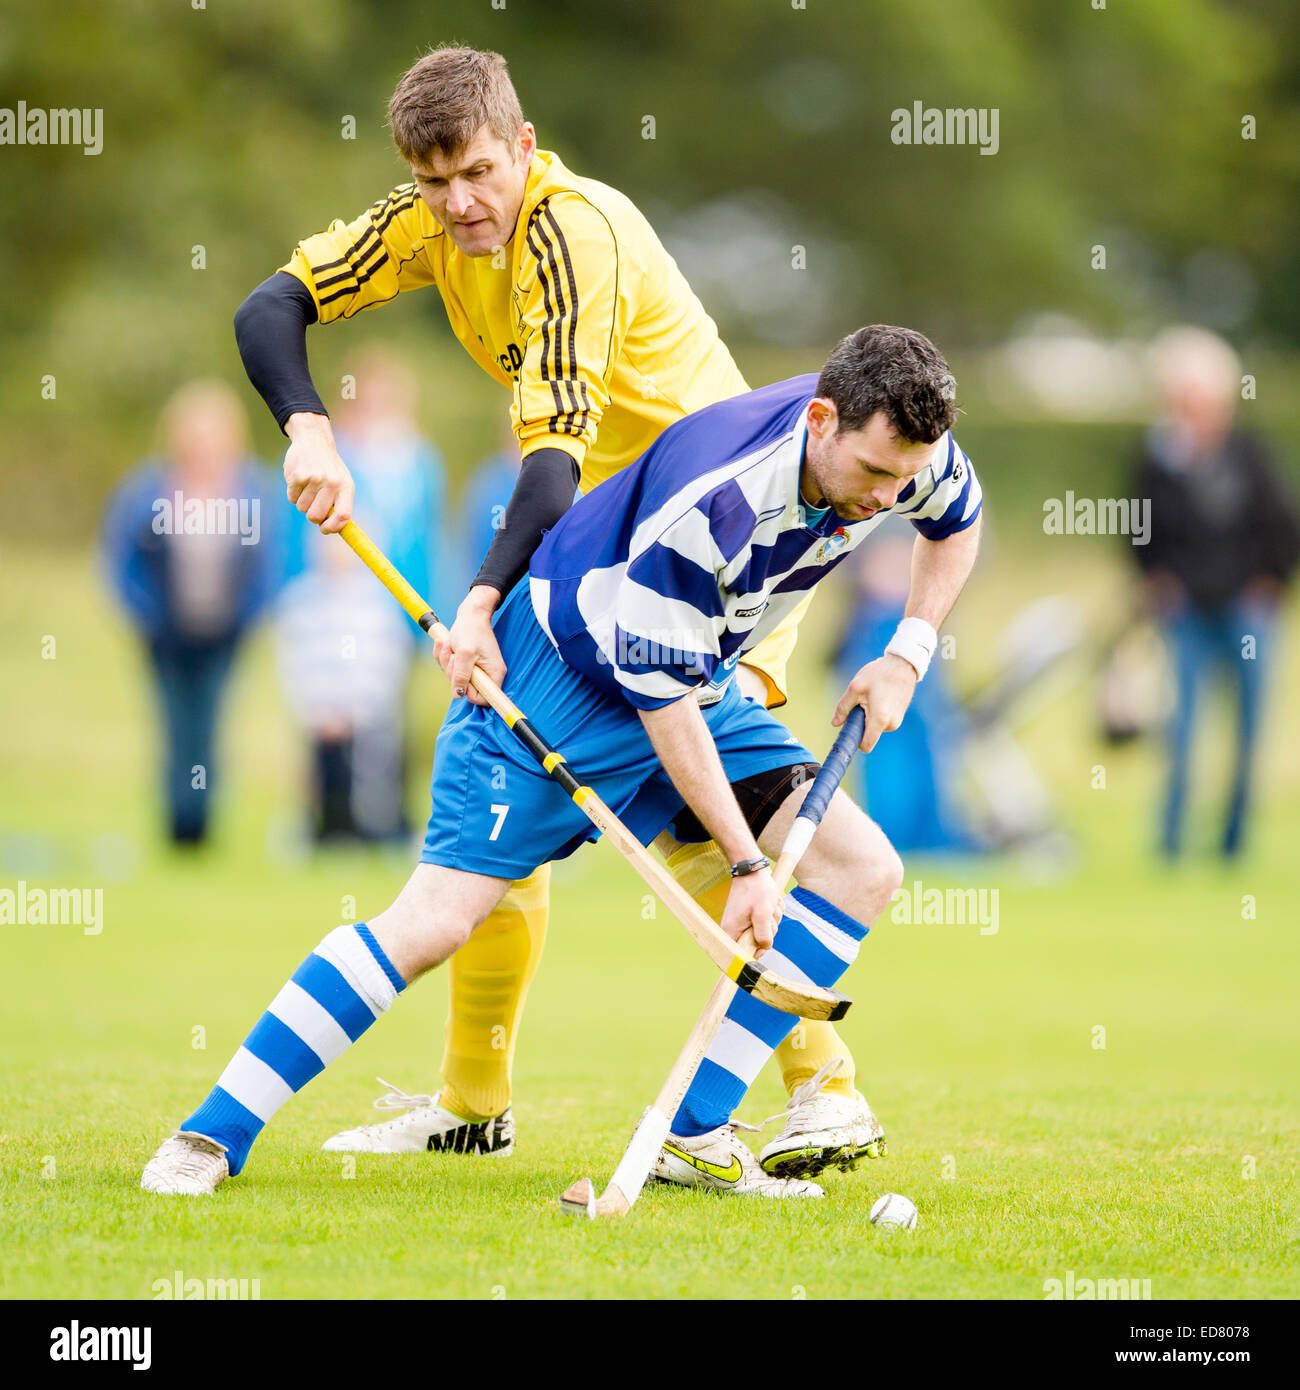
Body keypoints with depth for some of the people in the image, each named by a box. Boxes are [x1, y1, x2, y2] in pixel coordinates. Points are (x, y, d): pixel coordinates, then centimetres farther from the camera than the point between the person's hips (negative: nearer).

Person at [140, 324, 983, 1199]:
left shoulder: (904, 451, -14)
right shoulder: (707, 496, -35)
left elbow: (958, 520, 13)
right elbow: (659, 698, -28)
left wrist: (908, 654, -2)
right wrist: (748, 863, -25)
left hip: (694, 682, 7)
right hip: (564, 671, -7)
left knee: (864, 868, -6)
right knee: (436, 921, -18)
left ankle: (696, 1135, -7)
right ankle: (212, 1135, -9)